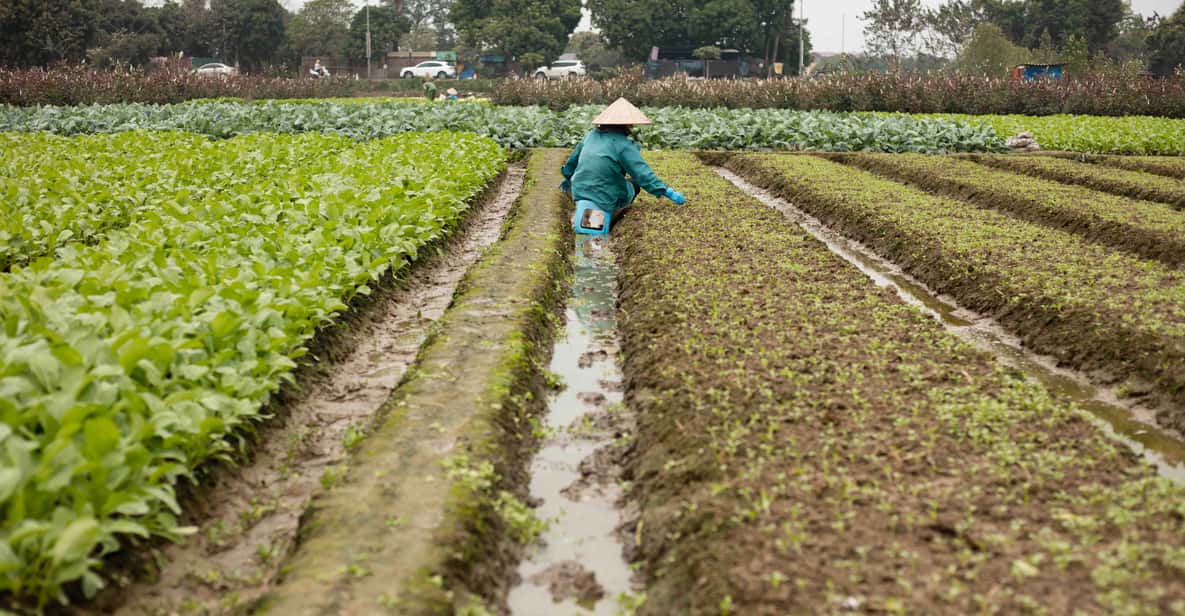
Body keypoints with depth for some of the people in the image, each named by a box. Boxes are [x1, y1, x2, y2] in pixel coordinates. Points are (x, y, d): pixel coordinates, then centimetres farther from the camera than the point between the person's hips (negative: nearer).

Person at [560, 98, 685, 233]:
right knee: (634, 184, 16)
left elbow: (573, 159, 18)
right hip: (604, 196, -8)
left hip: (579, 190, 8)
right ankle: (606, 215, -2)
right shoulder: (623, 145, -15)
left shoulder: (591, 135, 5)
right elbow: (642, 173, -20)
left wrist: (567, 178, 37)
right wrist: (668, 192, -18)